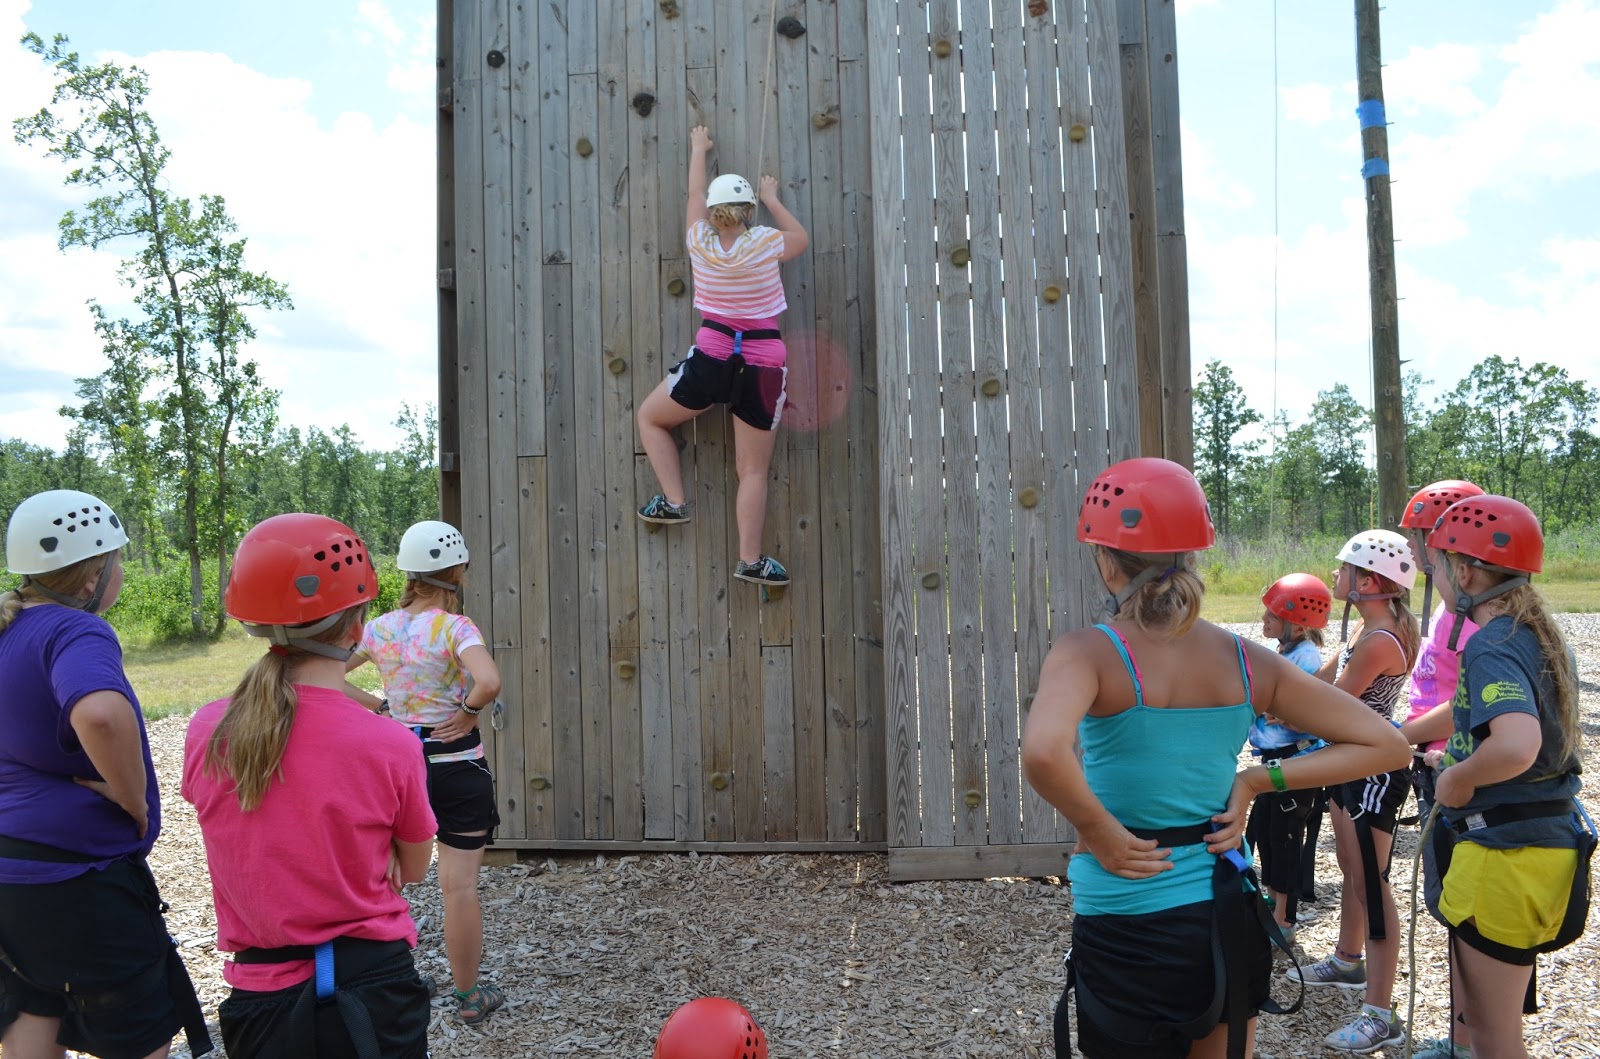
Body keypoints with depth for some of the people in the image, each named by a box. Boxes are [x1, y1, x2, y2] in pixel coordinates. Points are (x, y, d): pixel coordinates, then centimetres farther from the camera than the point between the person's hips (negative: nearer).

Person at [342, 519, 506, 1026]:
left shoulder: (379, 628, -1)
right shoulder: (455, 627, -16)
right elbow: (489, 682, -33)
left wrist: (377, 705, 2)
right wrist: (470, 712, -14)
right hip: (456, 764, -5)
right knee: (460, 885, 5)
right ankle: (470, 995, 18)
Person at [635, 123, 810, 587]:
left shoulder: (700, 242, -1)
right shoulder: (765, 244, -6)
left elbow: (696, 195, 19)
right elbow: (801, 238, 17)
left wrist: (698, 149, 36)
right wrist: (771, 198, 29)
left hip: (711, 359, 0)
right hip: (763, 365, 0)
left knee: (650, 418, 24)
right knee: (754, 469, 6)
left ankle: (673, 500, 13)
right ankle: (750, 559, 6)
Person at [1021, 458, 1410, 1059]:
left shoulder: (1089, 654, -17)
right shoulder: (1246, 661, -3)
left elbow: (1043, 753, -37)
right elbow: (1385, 745, 3)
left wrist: (1100, 833, -19)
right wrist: (1255, 781, 0)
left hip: (1125, 936, -4)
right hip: (1226, 920, 4)